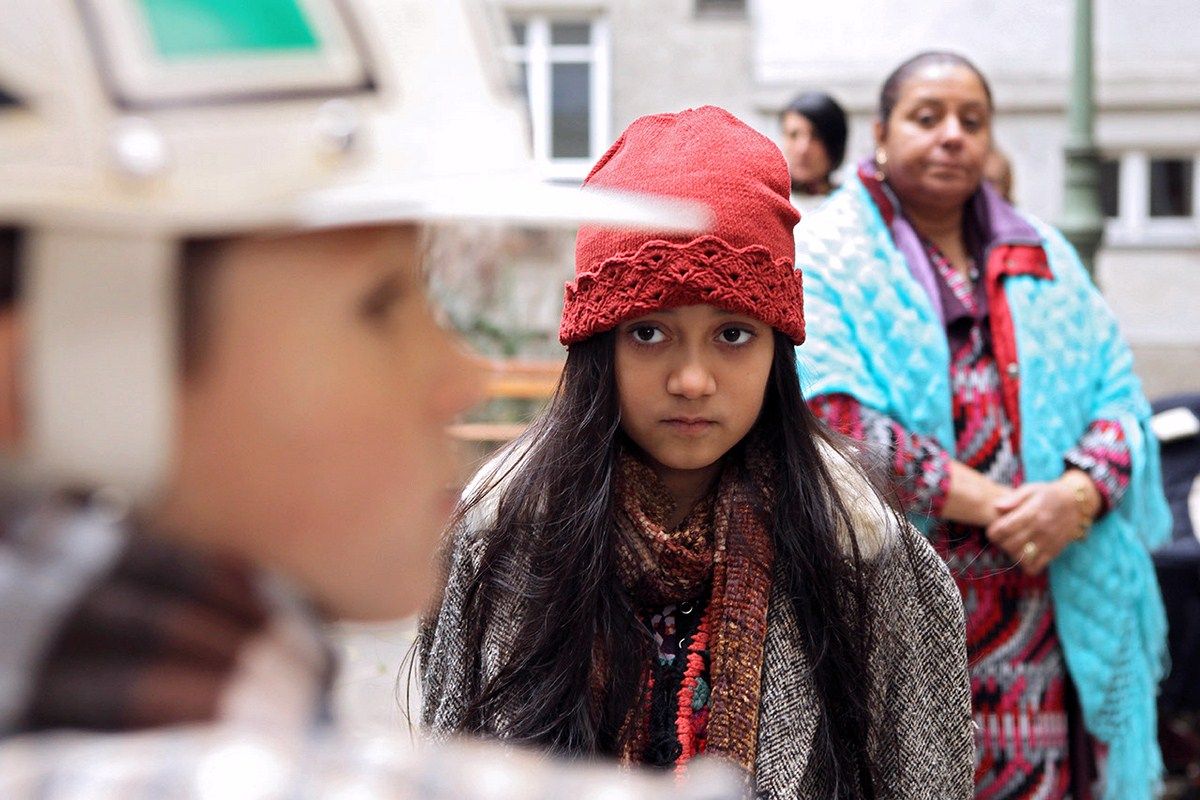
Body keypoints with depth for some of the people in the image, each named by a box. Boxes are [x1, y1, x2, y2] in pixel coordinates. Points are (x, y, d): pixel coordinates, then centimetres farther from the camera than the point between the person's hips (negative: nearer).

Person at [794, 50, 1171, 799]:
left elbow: (1119, 400, 11)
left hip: (1038, 616, 4)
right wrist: (993, 504, -15)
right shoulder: (827, 256, 0)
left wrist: (1077, 496, -11)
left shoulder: (1044, 261, 16)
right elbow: (831, 415, -14)